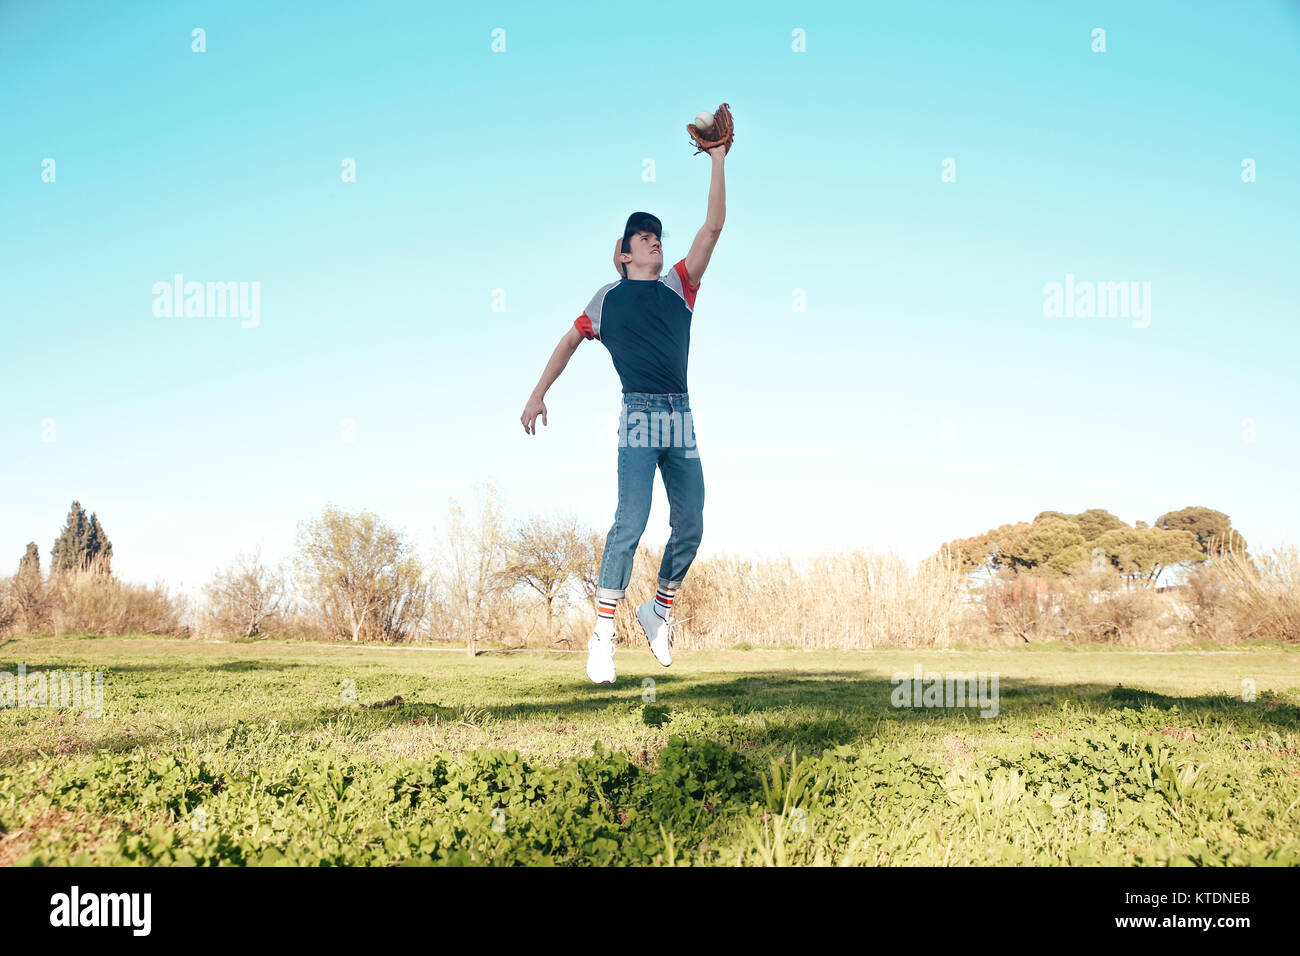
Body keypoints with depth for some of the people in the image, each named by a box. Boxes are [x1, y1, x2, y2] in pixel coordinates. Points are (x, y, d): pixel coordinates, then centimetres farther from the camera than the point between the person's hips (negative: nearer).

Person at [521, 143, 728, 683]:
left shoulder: (678, 285, 16)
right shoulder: (609, 298, 10)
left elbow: (713, 226, 11)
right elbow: (571, 340, 18)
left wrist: (718, 160, 9)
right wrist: (538, 395, 11)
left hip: (682, 418, 4)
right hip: (640, 414, -4)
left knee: (691, 525, 2)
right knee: (631, 520, -16)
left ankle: (660, 610, 22)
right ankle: (603, 637, -12)